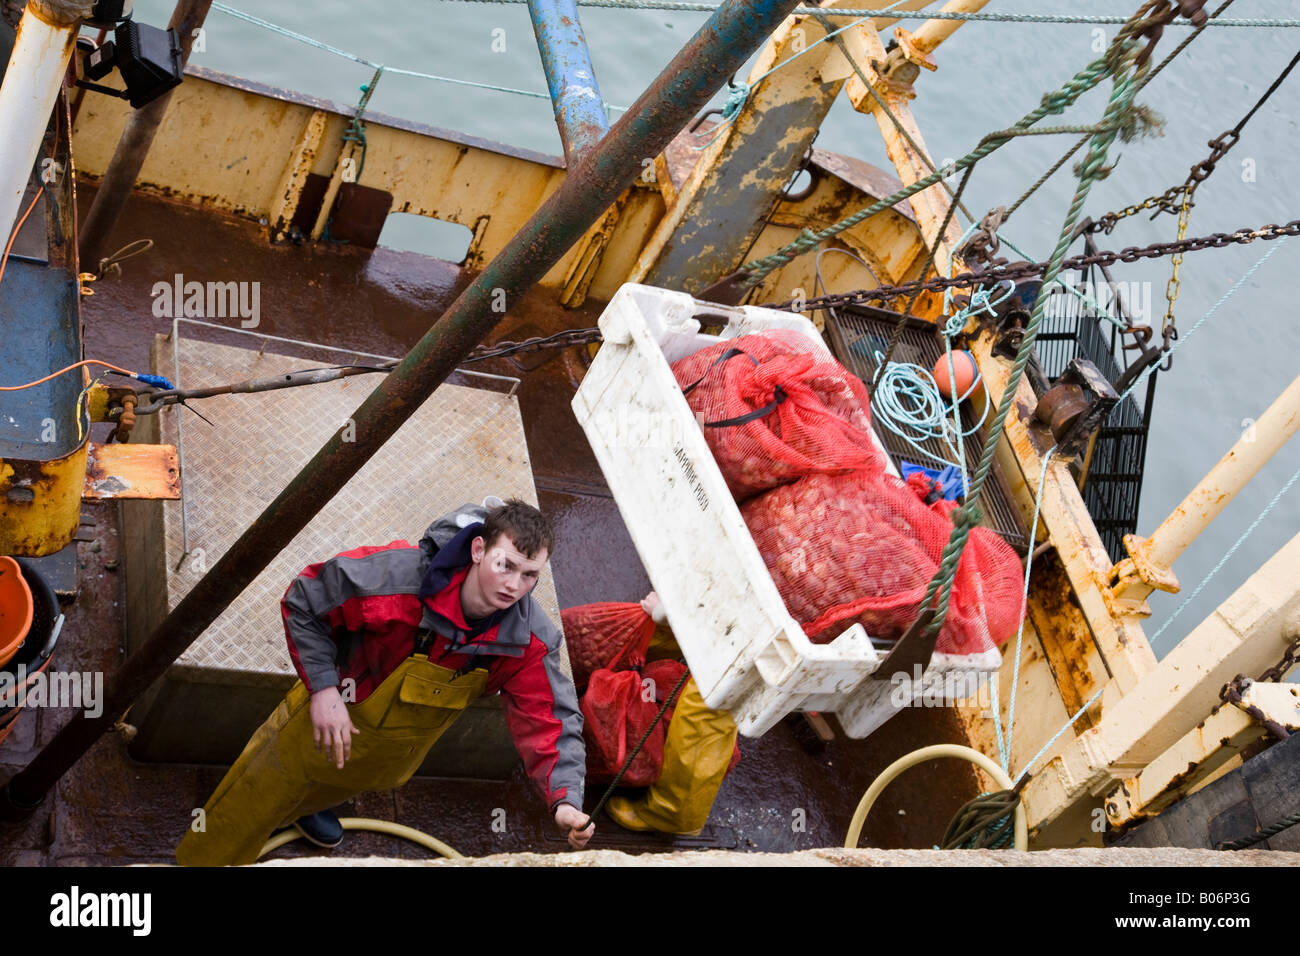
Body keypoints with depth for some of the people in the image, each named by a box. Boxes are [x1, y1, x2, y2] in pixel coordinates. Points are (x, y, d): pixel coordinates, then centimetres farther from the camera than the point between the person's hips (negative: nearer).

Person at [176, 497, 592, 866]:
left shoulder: (529, 638, -29)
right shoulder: (396, 575, -40)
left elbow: (549, 720, -25)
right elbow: (303, 602, -25)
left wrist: (566, 800, -41)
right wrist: (323, 689, -30)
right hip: (334, 710, -4)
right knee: (262, 789, 12)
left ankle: (305, 807, 71)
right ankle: (198, 859, 41)